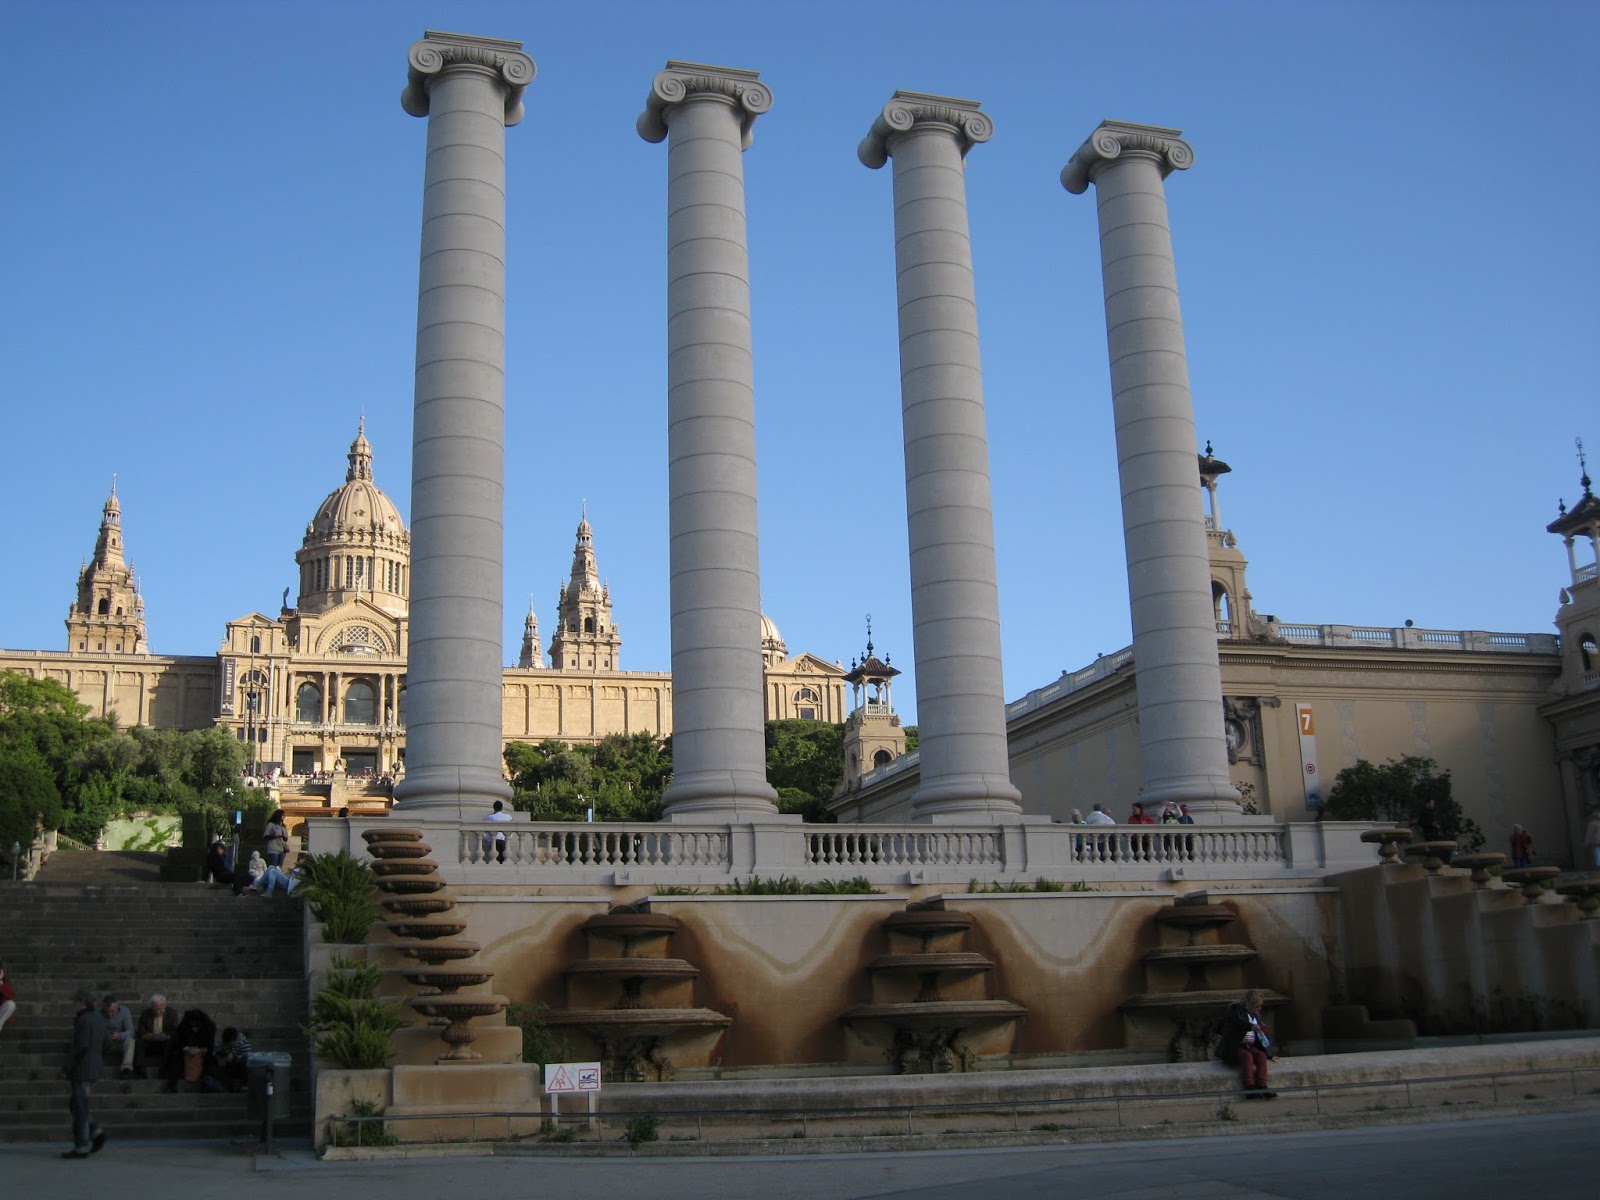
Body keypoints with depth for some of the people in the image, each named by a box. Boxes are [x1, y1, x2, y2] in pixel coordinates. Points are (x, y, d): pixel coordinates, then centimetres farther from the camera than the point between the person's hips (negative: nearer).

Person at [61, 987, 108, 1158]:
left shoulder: (84, 1020, -16)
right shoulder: (99, 1019, 12)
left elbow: (81, 1046, -25)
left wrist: (66, 1067, -18)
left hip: (81, 1070, -9)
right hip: (93, 1069, 9)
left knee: (80, 1109, -1)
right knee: (74, 1106, 17)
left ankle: (81, 1147, 4)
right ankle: (96, 1133, 6)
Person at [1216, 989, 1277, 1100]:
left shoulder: (1255, 1015, 20)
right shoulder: (1235, 1010, -4)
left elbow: (1261, 1036, 26)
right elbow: (1237, 1022, -28)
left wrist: (1269, 1053, 23)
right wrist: (1250, 1026, -44)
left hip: (1250, 1046, 6)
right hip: (1235, 1047, -6)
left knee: (1261, 1056, -24)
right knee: (1248, 1056, -35)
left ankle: (1262, 1087, -37)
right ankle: (1250, 1088, -44)